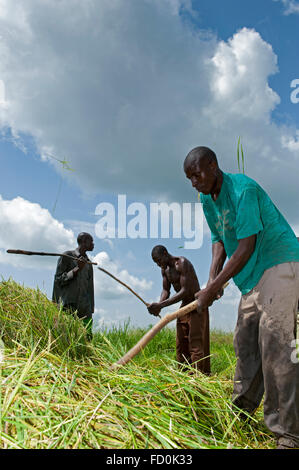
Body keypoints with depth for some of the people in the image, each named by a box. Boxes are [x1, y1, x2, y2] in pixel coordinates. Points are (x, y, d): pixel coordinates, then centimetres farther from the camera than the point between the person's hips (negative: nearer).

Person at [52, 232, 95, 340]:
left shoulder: (88, 263, 20)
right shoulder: (67, 256, 4)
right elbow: (58, 280, -2)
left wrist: (91, 310, 16)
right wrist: (77, 269, -12)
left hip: (84, 306, 5)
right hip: (68, 304, -5)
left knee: (88, 336, -4)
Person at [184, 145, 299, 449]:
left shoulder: (242, 190, -21)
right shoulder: (207, 200, 8)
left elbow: (246, 248, -24)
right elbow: (219, 240, 12)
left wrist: (213, 289, -21)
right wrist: (213, 276, -5)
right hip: (253, 276, 9)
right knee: (244, 342, 11)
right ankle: (242, 410, 26)